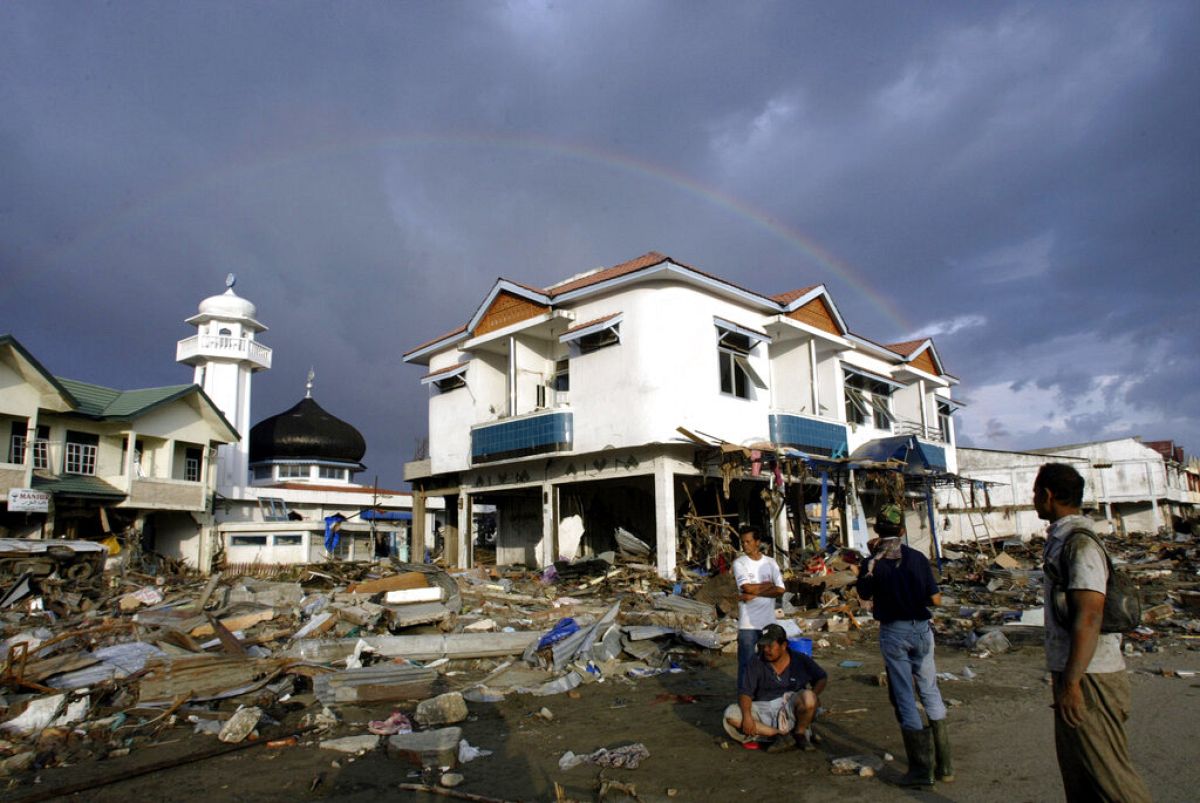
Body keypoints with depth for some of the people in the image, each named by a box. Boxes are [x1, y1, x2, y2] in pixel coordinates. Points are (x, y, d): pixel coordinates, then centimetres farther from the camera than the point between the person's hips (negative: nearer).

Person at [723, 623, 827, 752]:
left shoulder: (801, 660, 2)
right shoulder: (757, 664, 0)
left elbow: (822, 678, 15)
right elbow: (745, 692, -5)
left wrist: (814, 695, -6)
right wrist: (747, 716, -23)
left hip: (792, 709, -1)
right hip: (764, 710, 1)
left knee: (808, 697, -34)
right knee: (731, 715, -24)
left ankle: (800, 733, -5)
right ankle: (781, 734, -20)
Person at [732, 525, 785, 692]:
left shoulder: (771, 562, 6)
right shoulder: (739, 563, -3)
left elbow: (780, 590, -5)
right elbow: (747, 588, -16)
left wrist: (754, 594, -14)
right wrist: (768, 585, -3)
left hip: (769, 621, 3)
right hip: (748, 623, -3)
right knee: (746, 663, 1)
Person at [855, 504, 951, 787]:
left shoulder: (872, 563, -10)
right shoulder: (917, 558, -7)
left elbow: (864, 595, 6)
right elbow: (936, 599, -6)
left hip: (893, 632, -2)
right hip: (921, 629, 2)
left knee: (904, 697, 6)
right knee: (930, 692, 16)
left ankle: (921, 769, 9)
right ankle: (944, 764, 22)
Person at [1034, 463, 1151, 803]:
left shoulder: (1080, 544, -17)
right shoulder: (1060, 540, 12)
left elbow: (1089, 617, -24)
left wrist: (1072, 682, -24)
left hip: (1089, 679, -10)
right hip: (1073, 675, 10)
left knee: (1106, 773, -3)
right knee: (1078, 774, 17)